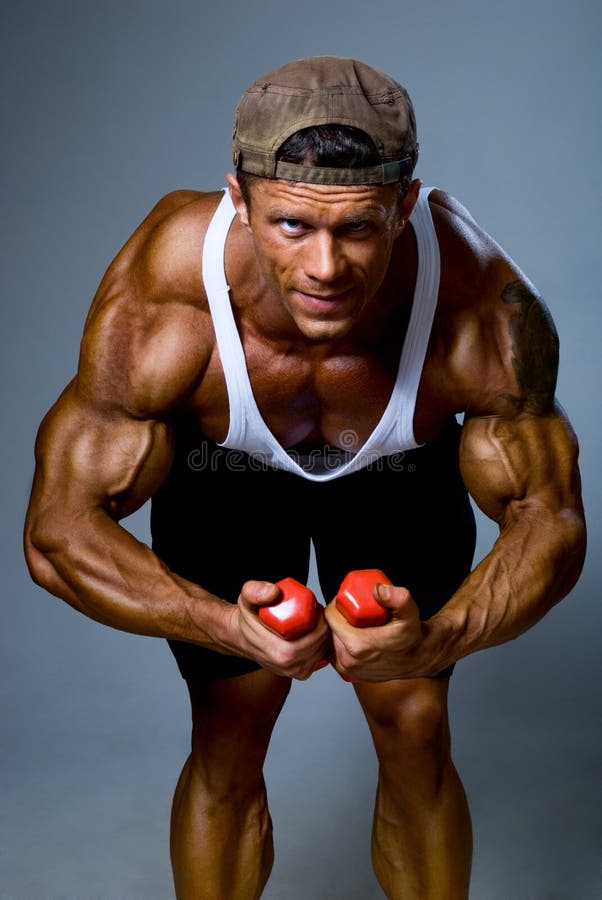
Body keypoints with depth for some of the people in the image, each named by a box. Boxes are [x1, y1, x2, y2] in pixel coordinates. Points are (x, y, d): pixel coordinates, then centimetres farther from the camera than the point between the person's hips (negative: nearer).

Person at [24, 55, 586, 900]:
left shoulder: (484, 313, -38)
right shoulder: (161, 311, -40)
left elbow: (550, 522, -26)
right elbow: (59, 531, -30)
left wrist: (437, 640, -45)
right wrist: (228, 627, -48)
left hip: (403, 472, 1)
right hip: (222, 470, 0)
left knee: (416, 734, 2)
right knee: (228, 742, 1)